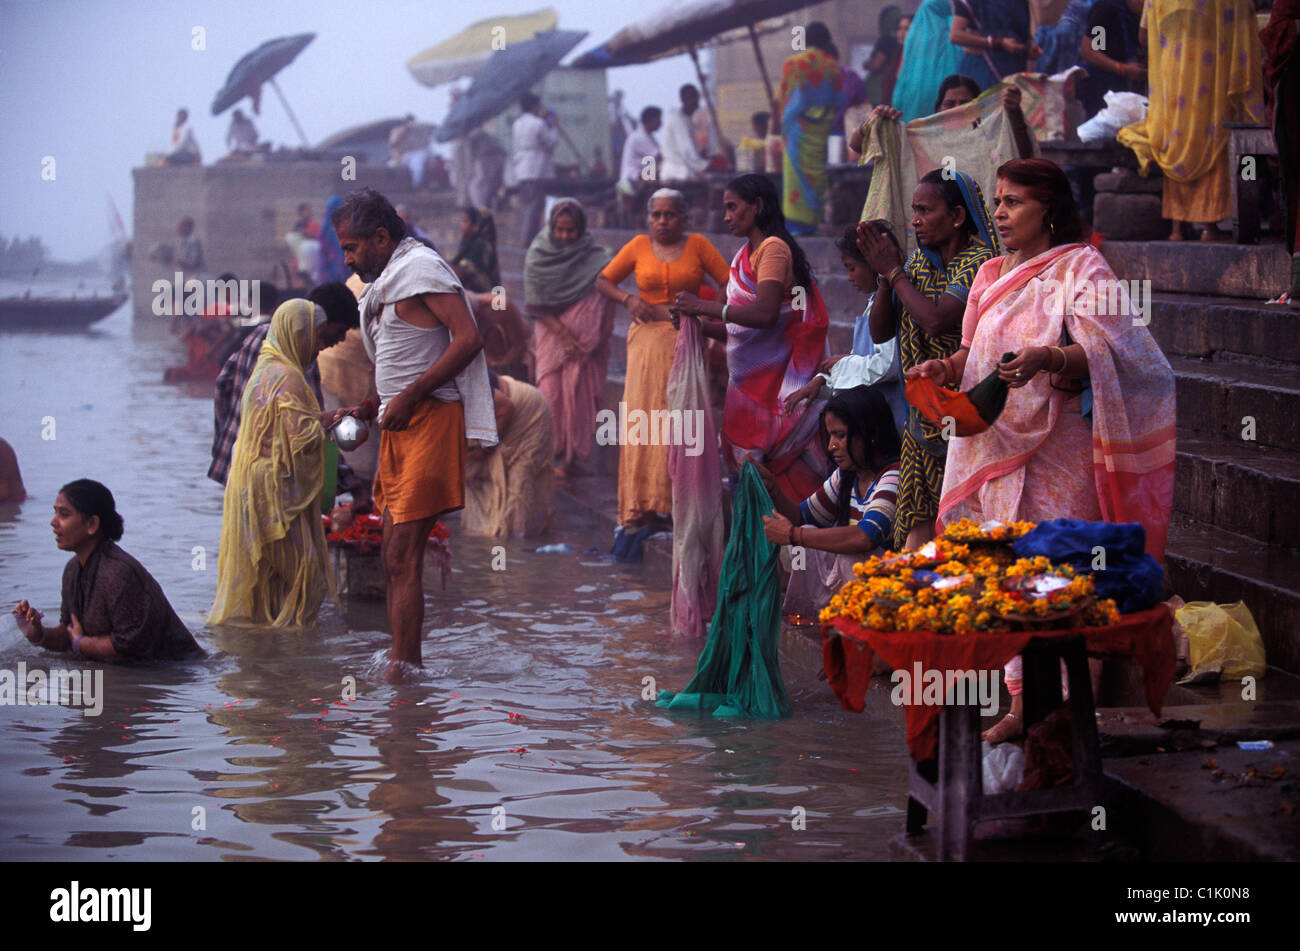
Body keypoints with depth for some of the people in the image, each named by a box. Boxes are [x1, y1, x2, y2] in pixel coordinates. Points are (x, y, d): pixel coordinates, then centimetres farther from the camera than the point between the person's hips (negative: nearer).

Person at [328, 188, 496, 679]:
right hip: (399, 425, 10)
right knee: (396, 559, 8)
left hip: (429, 420, -10)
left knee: (402, 558, -12)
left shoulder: (421, 267, -8)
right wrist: (366, 409, 14)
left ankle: (400, 674, -11)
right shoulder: (387, 282, 22)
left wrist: (409, 397, -20)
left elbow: (468, 339, -19)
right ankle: (402, 666, 12)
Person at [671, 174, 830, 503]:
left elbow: (765, 314, -25)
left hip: (773, 383, -9)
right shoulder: (746, 254, 17)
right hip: (749, 379, 9)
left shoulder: (773, 248, -10)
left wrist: (703, 306, -21)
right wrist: (699, 324, 5)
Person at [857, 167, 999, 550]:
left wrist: (895, 272, -10)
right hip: (922, 424, 7)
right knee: (917, 537, 2)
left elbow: (936, 319, -25)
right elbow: (880, 332, 12)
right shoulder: (919, 260, 12)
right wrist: (886, 277, -4)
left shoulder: (979, 262, -11)